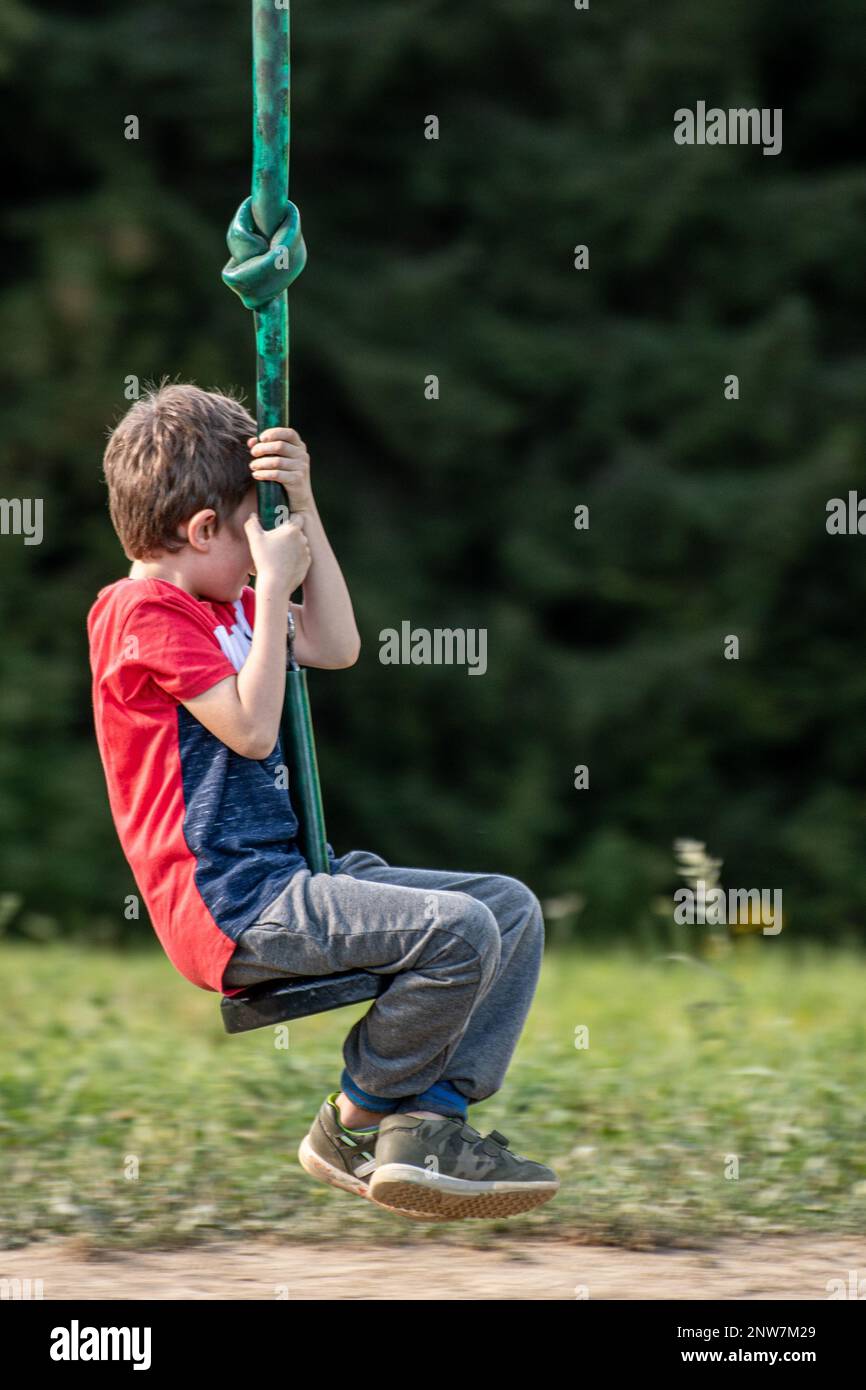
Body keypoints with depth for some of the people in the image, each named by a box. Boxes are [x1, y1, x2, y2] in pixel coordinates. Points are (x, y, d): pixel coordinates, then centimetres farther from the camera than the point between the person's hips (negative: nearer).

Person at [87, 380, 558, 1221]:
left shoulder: (221, 607, 20)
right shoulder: (143, 611, -11)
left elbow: (336, 647, 18)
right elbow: (251, 727, -18)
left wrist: (304, 508, 11)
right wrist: (274, 584, -14)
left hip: (287, 875, 11)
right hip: (233, 908, -11)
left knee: (513, 909, 4)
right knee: (459, 930, -25)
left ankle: (425, 1124, -6)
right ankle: (354, 1126, -5)